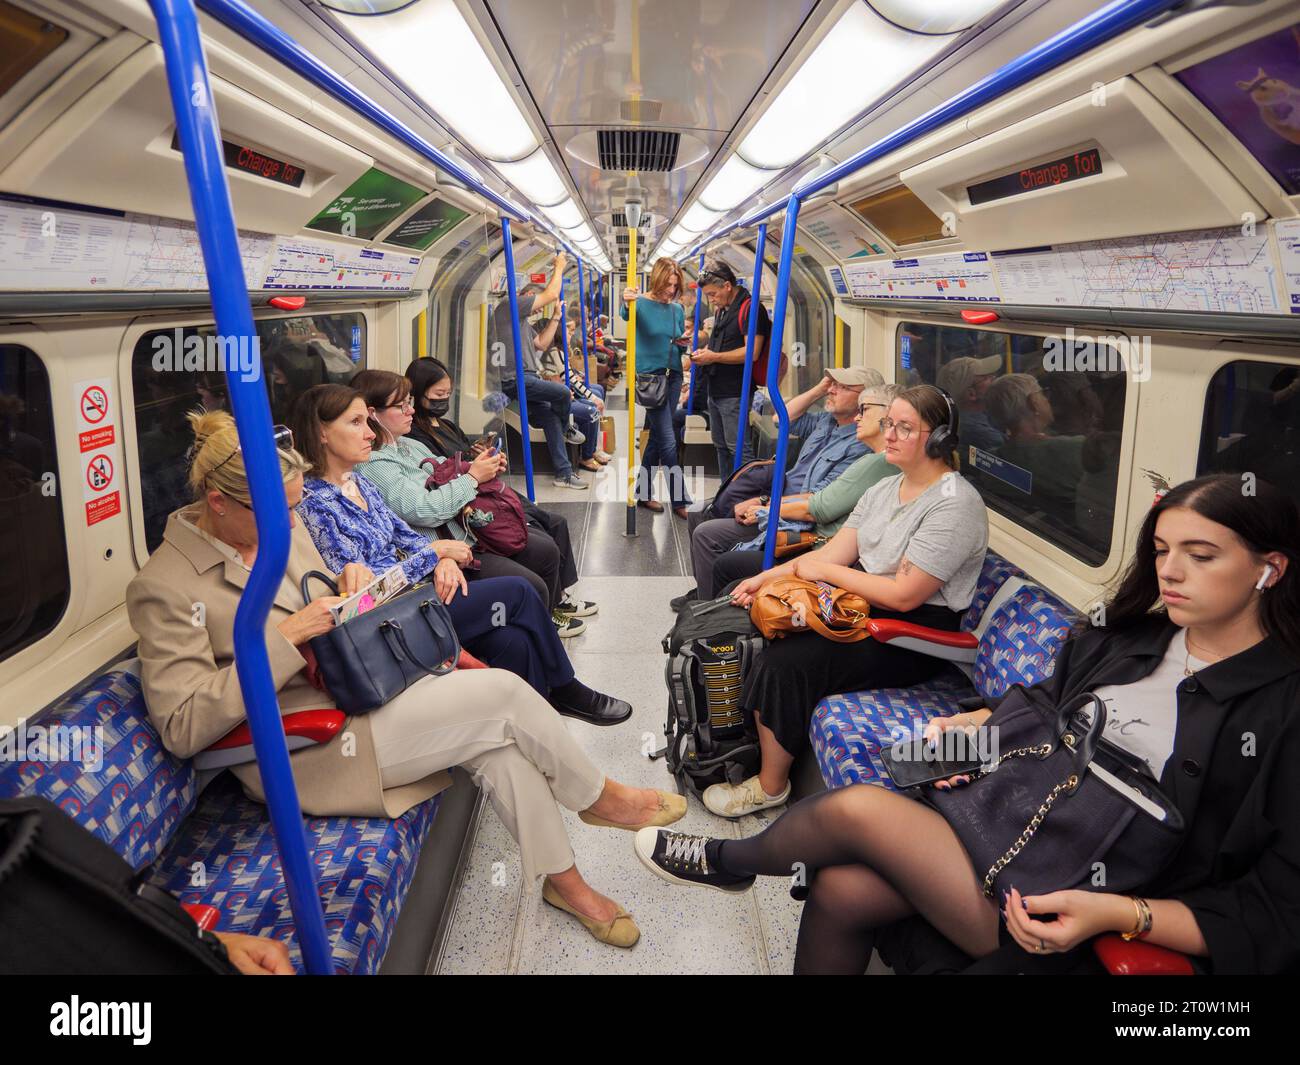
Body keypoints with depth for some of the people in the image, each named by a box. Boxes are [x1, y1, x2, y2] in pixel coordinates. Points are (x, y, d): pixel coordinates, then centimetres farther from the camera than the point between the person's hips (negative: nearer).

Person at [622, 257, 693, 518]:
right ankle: (680, 501, 0)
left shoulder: (678, 309, 9)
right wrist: (626, 302, -54)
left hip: (673, 376, 6)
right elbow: (625, 317, -31)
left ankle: (643, 494, 23)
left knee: (657, 438, 12)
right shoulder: (641, 303, -8)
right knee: (668, 442, -7)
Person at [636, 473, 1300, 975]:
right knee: (844, 890, -17)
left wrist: (1118, 915, -25)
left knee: (858, 808, -16)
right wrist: (974, 723, 3)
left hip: (1067, 911, -5)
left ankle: (728, 861, 16)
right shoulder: (1122, 640, 5)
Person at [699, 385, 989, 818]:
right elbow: (834, 552, 7)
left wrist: (823, 571, -14)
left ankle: (770, 786, -2)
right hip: (863, 604, 9)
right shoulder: (885, 489, 10)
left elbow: (904, 595, -22)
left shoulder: (955, 505, -18)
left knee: (784, 663, -23)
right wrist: (768, 577, -6)